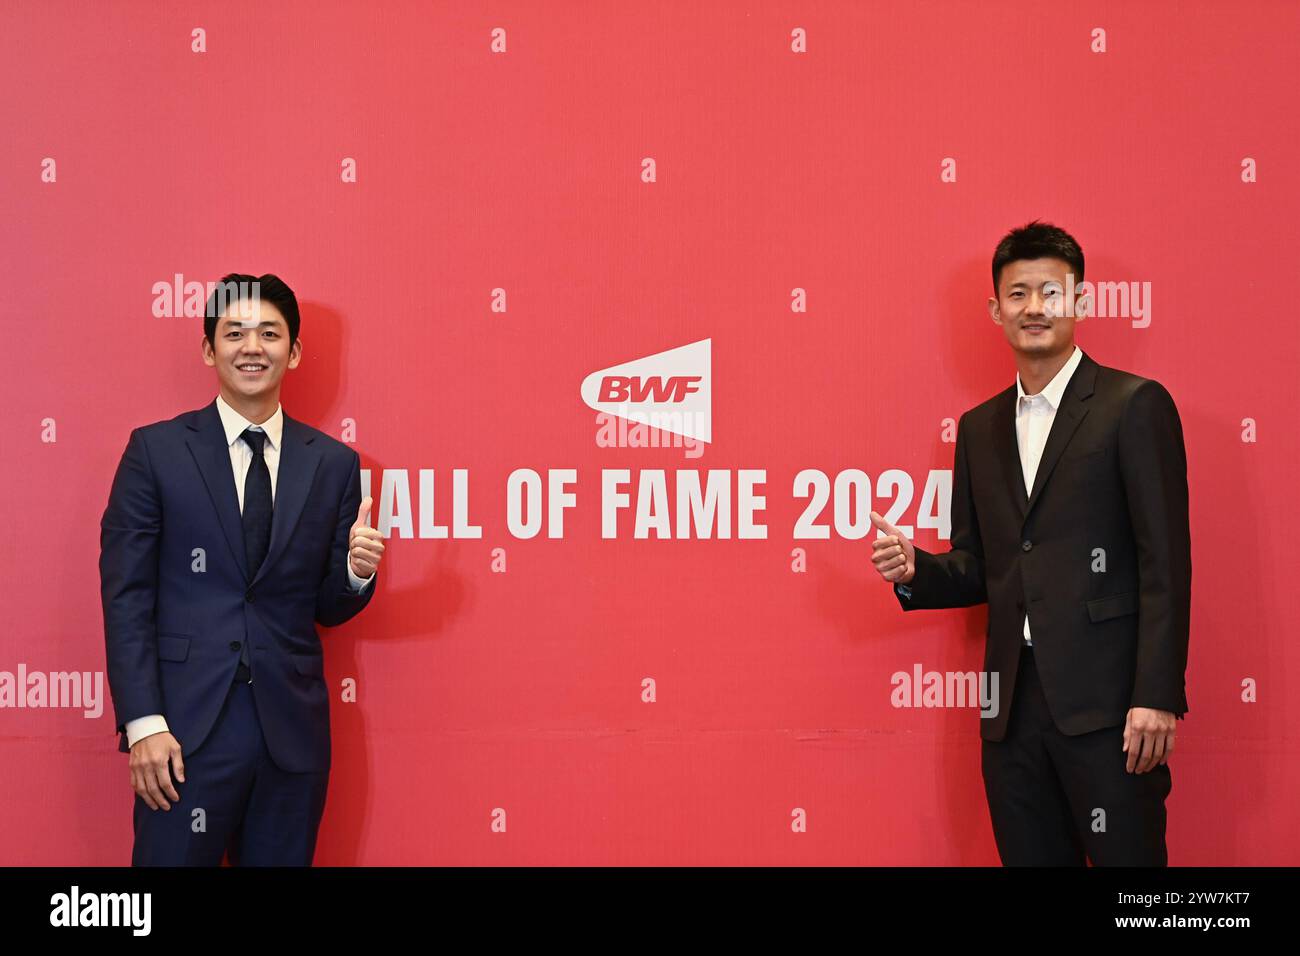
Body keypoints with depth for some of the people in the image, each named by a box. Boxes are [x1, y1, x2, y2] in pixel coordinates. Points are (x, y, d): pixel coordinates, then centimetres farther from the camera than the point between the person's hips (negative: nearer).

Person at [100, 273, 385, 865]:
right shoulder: (156, 450, 1)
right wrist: (142, 722, -11)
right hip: (187, 728, -2)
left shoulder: (334, 462, 7)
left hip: (293, 730, 2)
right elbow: (125, 594, -3)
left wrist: (357, 572, -10)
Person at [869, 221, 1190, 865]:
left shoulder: (1135, 405, -2)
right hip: (1013, 710, 5)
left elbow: (1165, 562, -8)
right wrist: (914, 570, -3)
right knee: (1031, 857, 11)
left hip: (1104, 701, -5)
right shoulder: (980, 428, 16)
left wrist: (1156, 696, -15)